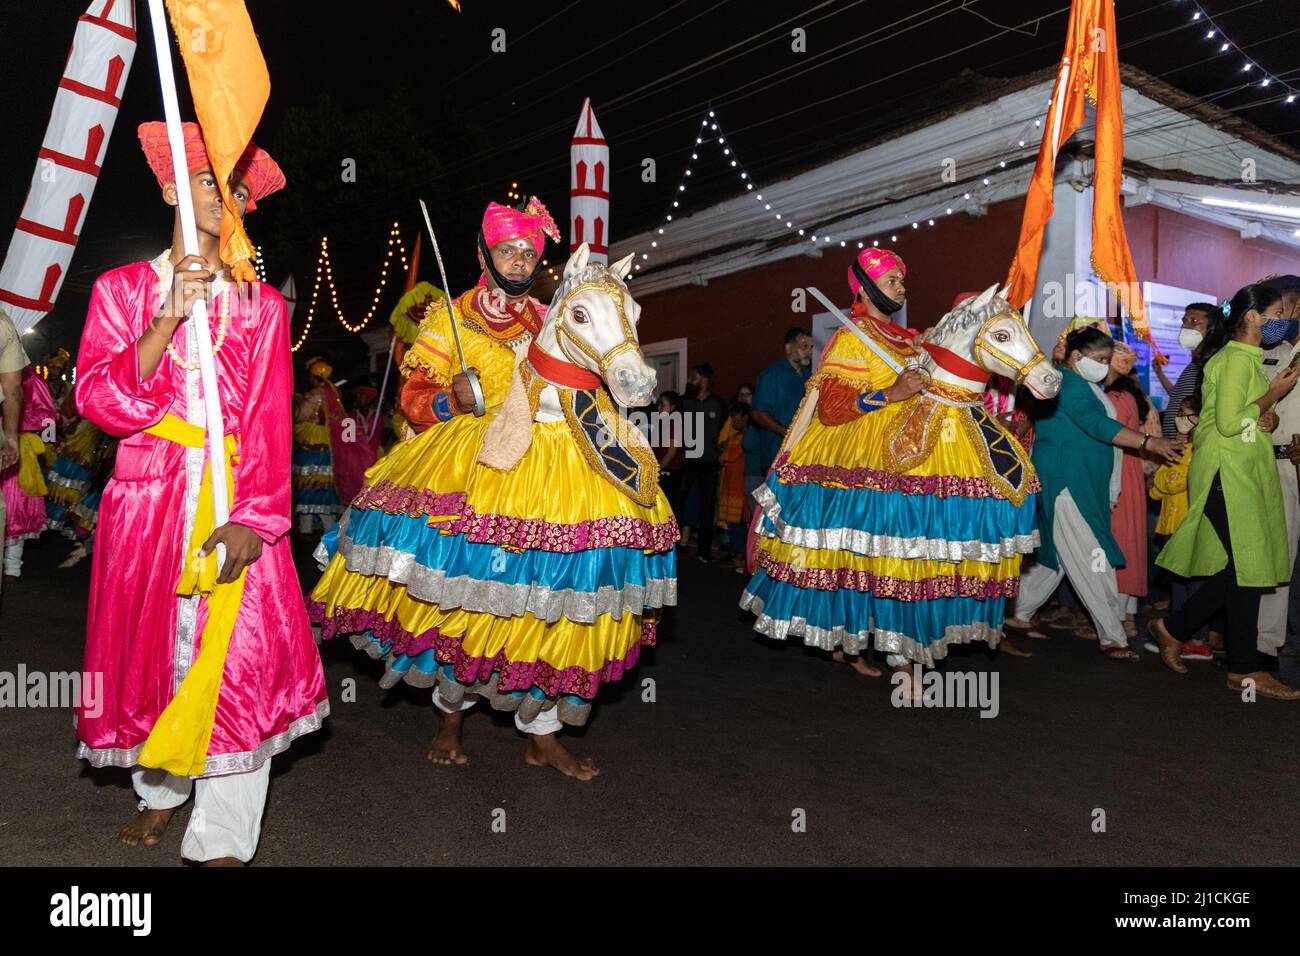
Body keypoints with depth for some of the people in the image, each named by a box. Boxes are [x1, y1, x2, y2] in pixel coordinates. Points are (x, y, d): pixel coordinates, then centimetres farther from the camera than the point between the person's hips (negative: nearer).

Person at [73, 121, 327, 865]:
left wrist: (253, 518, -14)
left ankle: (223, 839, 2)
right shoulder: (123, 288, 8)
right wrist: (168, 321, -15)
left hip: (236, 501, -1)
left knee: (240, 656, -7)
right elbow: (100, 399, -4)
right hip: (148, 495, 1)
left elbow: (270, 421, -2)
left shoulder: (262, 305, 6)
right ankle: (161, 791, 34)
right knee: (152, 648, 10)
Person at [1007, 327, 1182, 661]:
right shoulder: (1068, 383, -12)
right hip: (1067, 483, -11)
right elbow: (1098, 425, -23)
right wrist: (1149, 443, -26)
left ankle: (1019, 614, 23)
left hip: (1083, 485, 11)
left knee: (1056, 555, 14)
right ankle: (1113, 637, -5)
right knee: (1093, 561, -8)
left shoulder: (1082, 384, 20)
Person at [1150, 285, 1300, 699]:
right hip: (1227, 474, -10)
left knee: (1237, 569, 9)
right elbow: (1229, 423, -20)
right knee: (1245, 567, -6)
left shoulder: (1247, 358, 19)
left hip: (1245, 474, 10)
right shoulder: (1236, 358, -12)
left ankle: (1172, 628, 19)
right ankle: (1246, 670, 1)